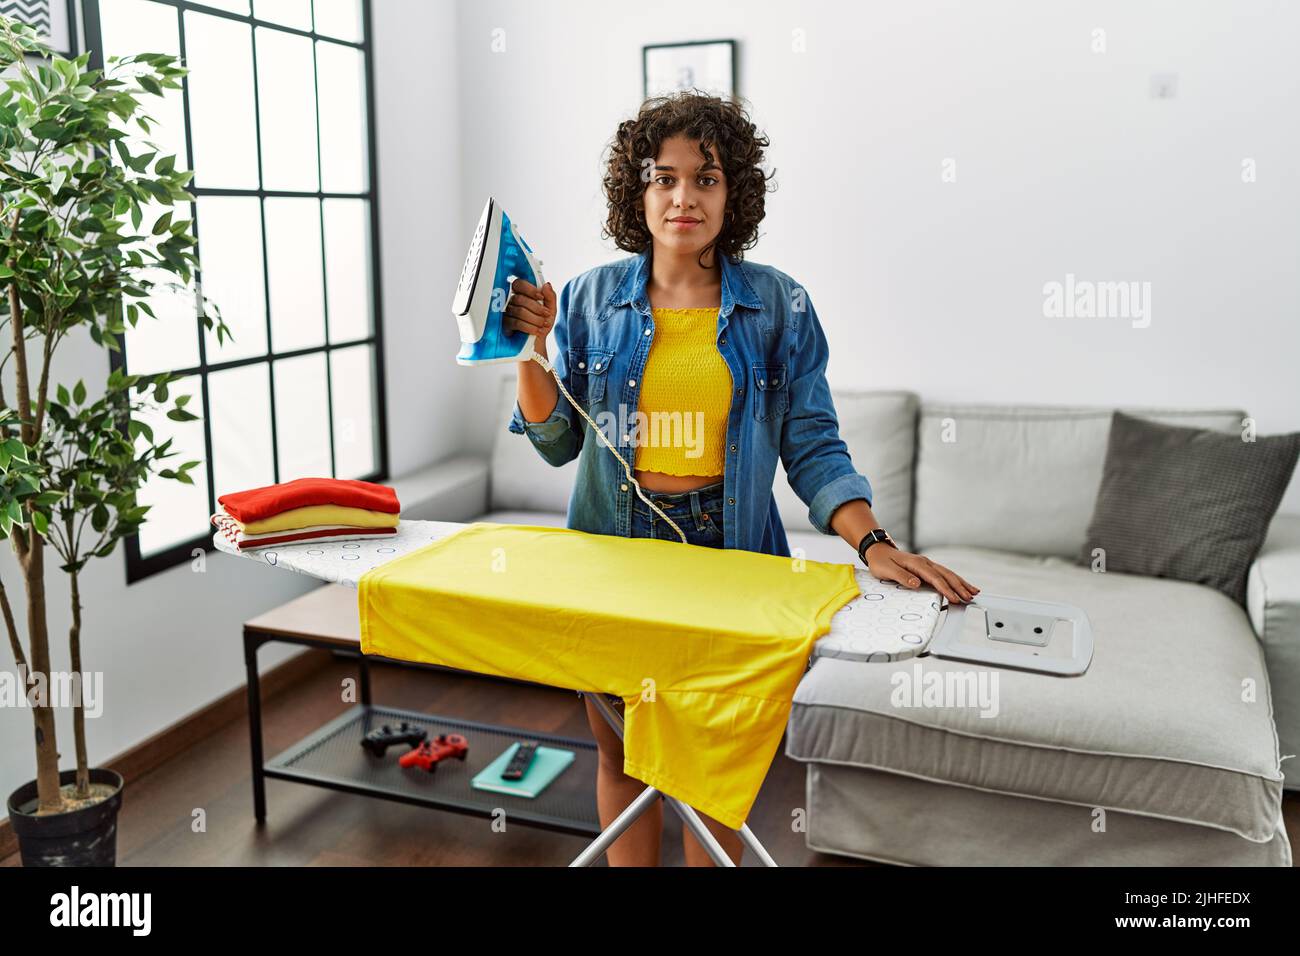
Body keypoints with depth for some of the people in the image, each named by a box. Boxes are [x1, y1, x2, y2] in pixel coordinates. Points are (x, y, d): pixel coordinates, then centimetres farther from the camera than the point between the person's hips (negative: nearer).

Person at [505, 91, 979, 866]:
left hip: (728, 550, -1)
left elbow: (812, 446, -3)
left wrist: (874, 543, -16)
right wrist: (531, 350, -11)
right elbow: (558, 442, 3)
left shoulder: (779, 305, -1)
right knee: (621, 755, 13)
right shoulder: (593, 298, 2)